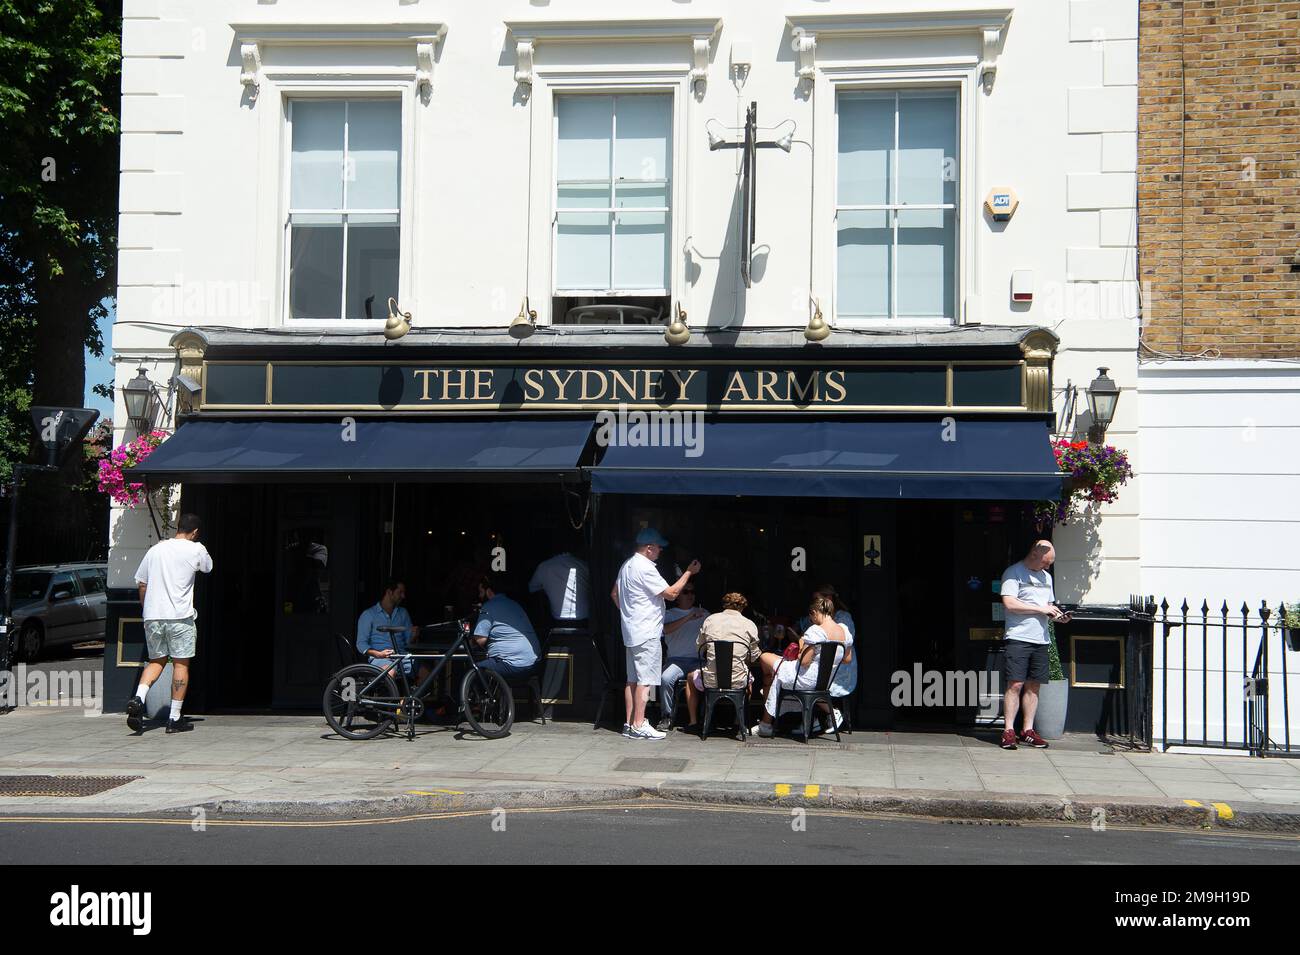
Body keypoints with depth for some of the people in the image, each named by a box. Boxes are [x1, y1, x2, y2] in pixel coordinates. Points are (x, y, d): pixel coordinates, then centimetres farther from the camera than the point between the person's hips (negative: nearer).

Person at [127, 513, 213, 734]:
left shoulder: (155, 550, 10)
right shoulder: (195, 550, -3)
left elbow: (141, 583, 14)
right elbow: (208, 567, 19)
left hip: (152, 616, 4)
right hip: (180, 616, -4)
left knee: (156, 660, 17)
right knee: (180, 664, 3)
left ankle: (138, 698, -6)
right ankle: (174, 718, 3)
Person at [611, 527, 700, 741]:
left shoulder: (627, 565, 14)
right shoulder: (645, 568, -17)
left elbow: (614, 594, 23)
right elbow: (671, 593, -15)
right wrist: (689, 572, -8)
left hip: (631, 632, 10)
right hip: (647, 634, -10)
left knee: (633, 679, 12)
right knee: (645, 680, -7)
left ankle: (630, 723, 14)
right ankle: (639, 726, -7)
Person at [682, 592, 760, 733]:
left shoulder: (710, 619, 3)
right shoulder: (750, 625, 1)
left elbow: (699, 648, 12)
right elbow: (754, 659, 7)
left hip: (710, 680, 0)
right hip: (738, 681, 0)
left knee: (691, 677, 34)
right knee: (750, 678, 38)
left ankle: (694, 722, 30)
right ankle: (739, 722, 33)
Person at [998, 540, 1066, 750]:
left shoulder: (1046, 577, 21)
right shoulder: (1013, 573, -4)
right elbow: (1009, 603, -15)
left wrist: (1055, 614, 6)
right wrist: (1042, 609, -13)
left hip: (1041, 639, 7)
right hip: (1018, 638, -7)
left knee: (1033, 685, 6)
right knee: (1015, 684, -10)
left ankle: (1027, 731, 11)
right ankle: (1008, 731, -8)